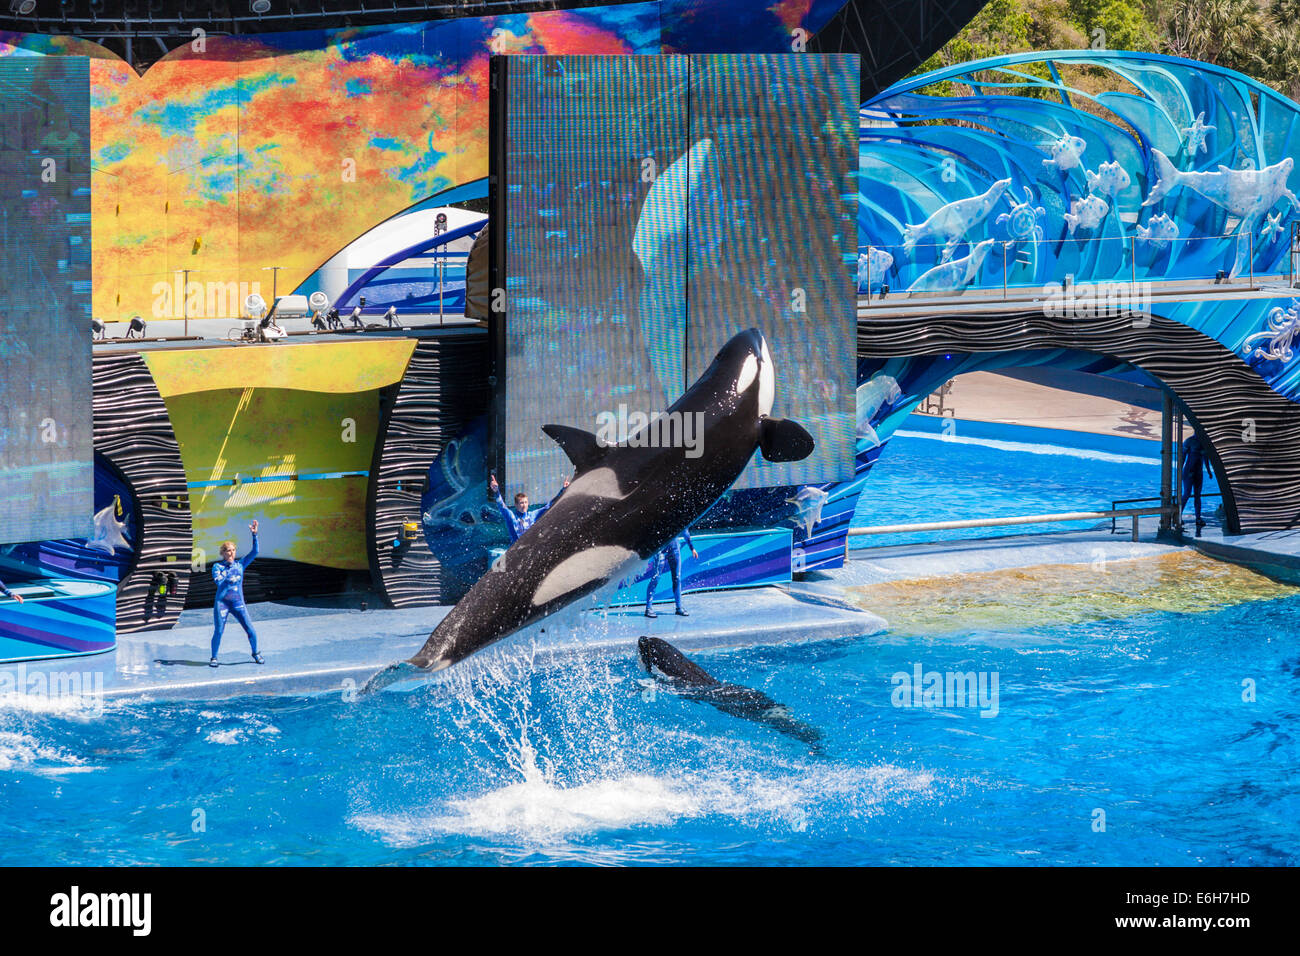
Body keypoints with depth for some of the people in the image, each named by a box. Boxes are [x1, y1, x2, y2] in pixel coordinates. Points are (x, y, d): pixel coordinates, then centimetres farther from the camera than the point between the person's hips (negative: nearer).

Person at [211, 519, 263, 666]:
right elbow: (219, 582, -14)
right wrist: (230, 581, -28)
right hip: (222, 602, -2)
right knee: (218, 631, -8)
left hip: (238, 603, 2)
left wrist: (254, 534, -7)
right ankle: (214, 658, 9)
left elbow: (254, 552, 1)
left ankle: (255, 653, 19)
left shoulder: (240, 565, 8)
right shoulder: (217, 567, 1)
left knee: (251, 631, -3)